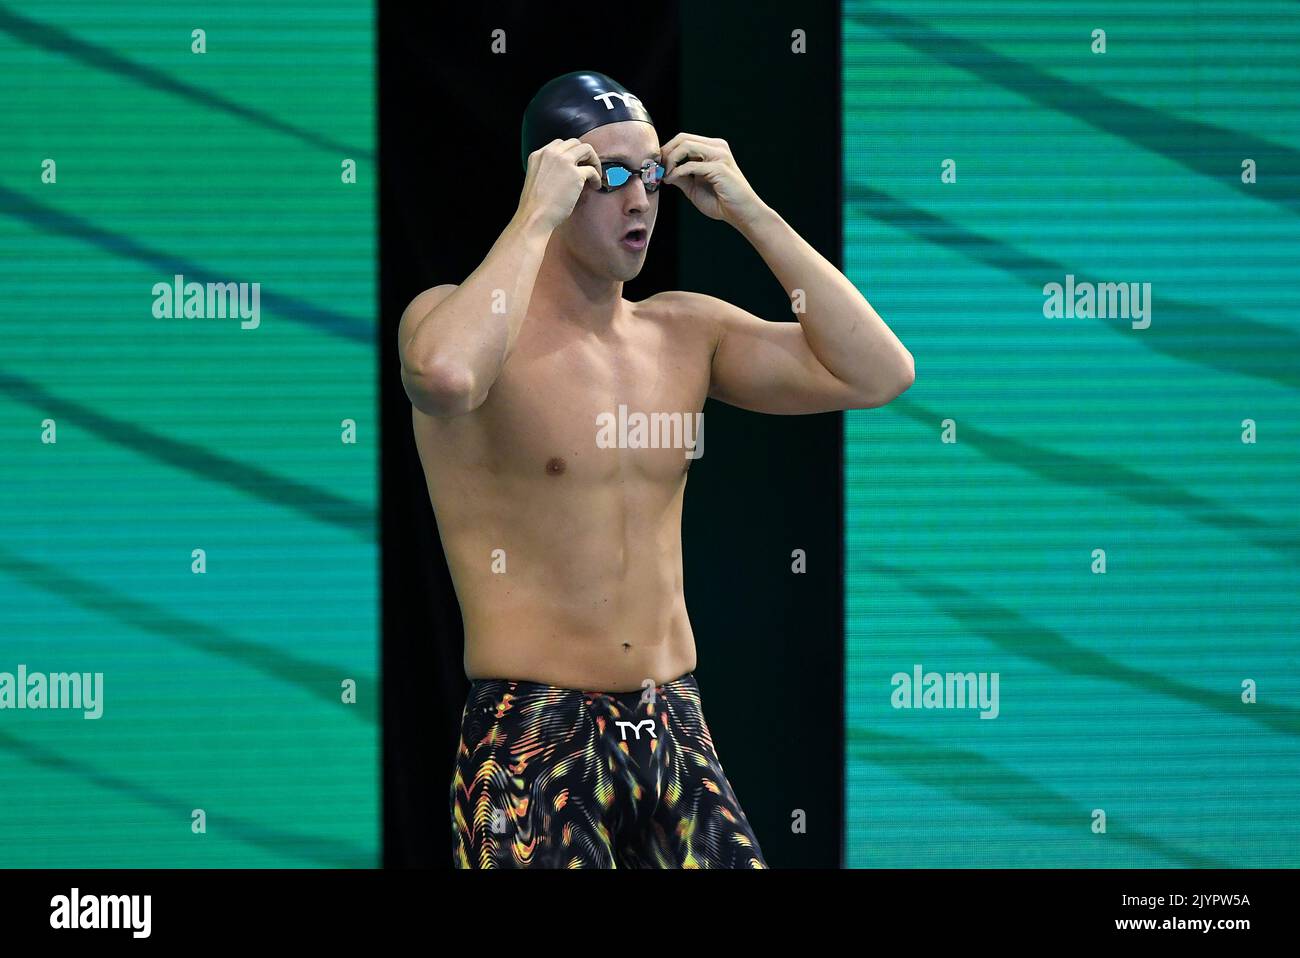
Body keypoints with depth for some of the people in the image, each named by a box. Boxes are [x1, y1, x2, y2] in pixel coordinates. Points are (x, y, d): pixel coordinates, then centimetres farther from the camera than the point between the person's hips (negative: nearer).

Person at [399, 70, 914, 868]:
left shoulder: (686, 332, 9)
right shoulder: (449, 317, -8)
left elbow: (879, 372, 2)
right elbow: (445, 373, -33)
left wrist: (751, 213, -1)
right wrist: (536, 218, -21)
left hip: (677, 734, 5)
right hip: (533, 741, -5)